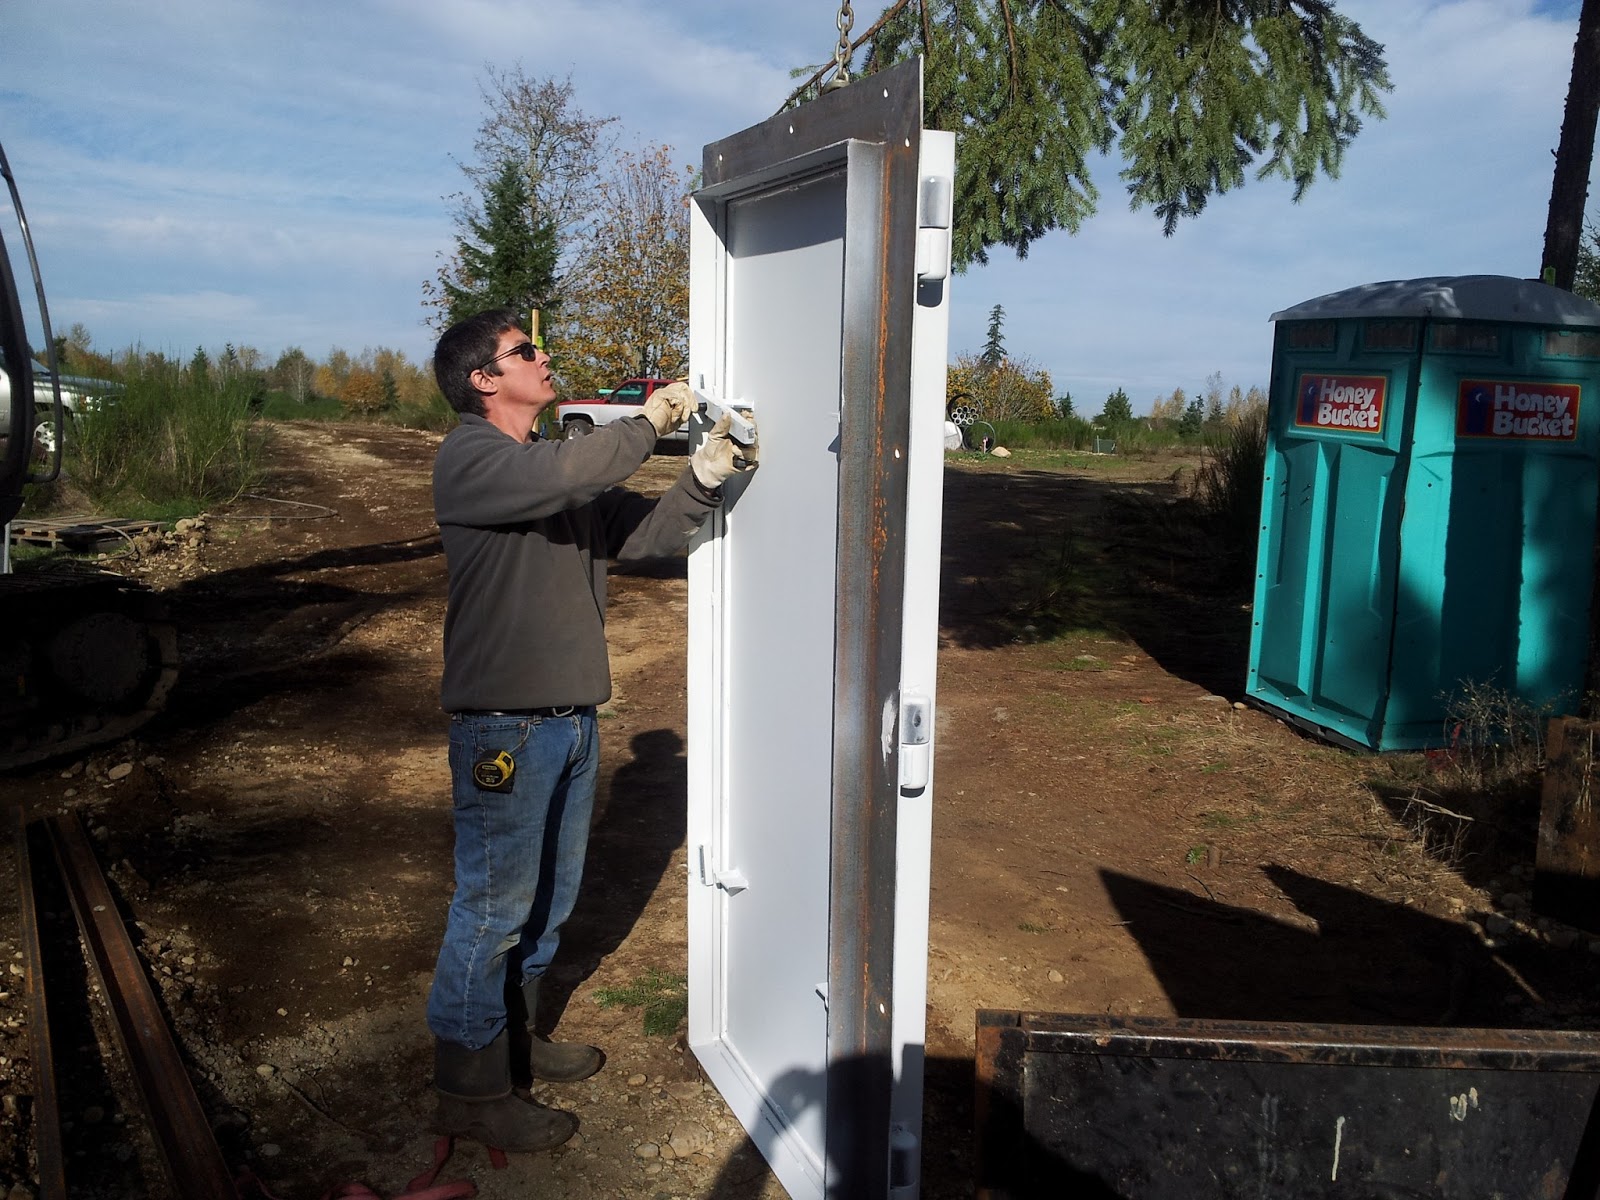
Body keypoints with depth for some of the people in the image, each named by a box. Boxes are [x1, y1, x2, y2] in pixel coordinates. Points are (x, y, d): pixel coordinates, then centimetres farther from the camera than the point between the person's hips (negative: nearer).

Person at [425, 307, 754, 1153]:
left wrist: (705, 476, -5)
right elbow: (565, 475, -31)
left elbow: (645, 533, 10)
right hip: (503, 726, -8)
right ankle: (470, 1088, 17)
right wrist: (650, 423, -17)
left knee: (548, 899, 19)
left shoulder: (559, 466, 14)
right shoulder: (469, 458, -12)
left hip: (570, 718, 8)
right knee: (493, 908, 2)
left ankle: (515, 1039, 37)